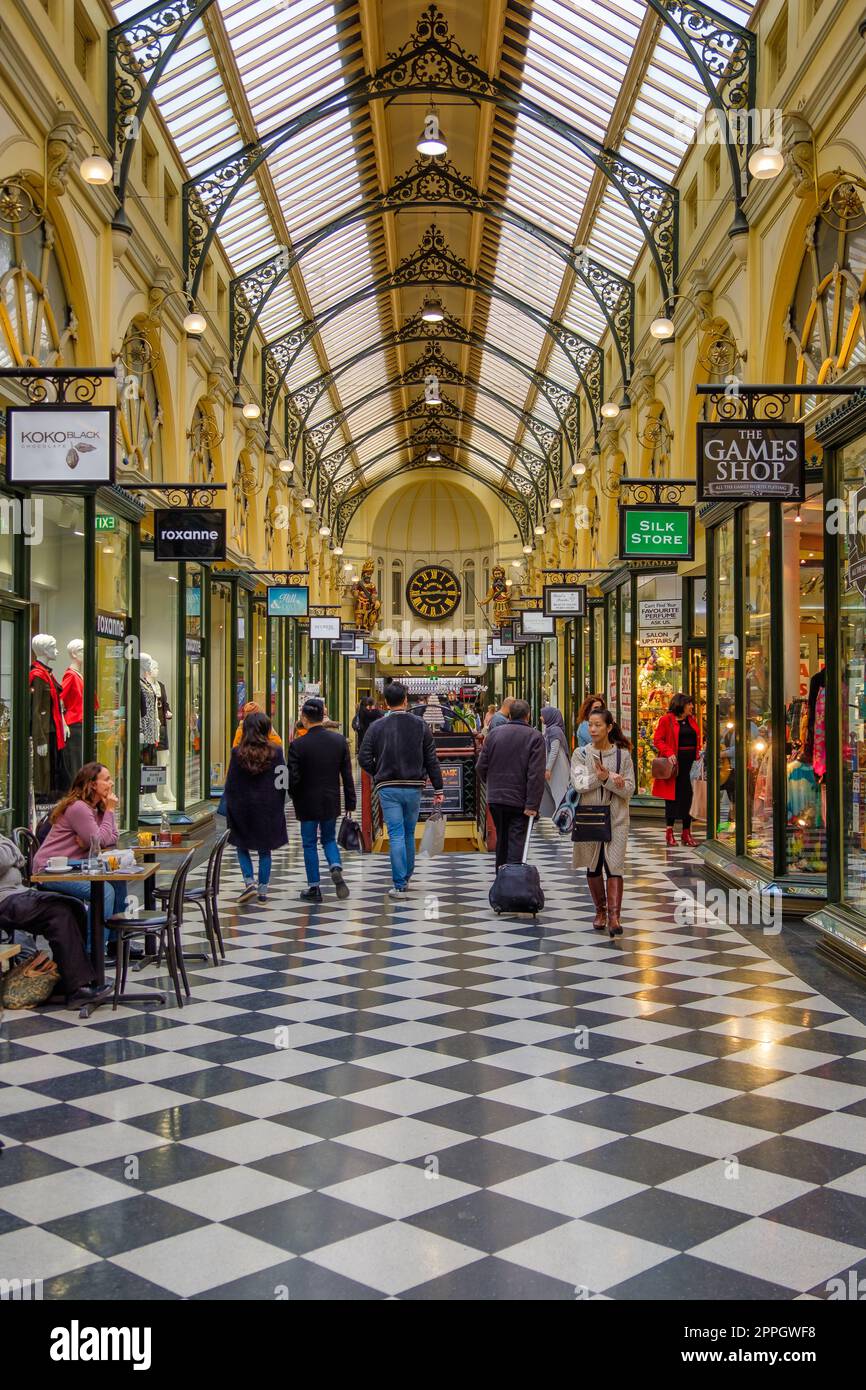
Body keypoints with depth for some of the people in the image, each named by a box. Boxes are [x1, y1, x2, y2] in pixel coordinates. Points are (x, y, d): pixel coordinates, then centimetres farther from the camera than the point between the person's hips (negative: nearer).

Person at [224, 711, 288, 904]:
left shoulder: (238, 753, -8)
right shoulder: (275, 751, -6)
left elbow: (230, 784, -3)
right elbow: (283, 781, -2)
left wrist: (230, 811, 7)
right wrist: (279, 806, 10)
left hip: (243, 808, -1)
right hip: (269, 808, 1)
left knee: (242, 846, 16)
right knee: (265, 849, 10)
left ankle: (249, 882, -1)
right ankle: (263, 890, 11)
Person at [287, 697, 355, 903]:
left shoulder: (298, 745, -16)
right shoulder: (339, 740, -5)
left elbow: (293, 778, -15)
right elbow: (347, 775, -1)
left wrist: (295, 798, 6)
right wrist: (350, 802, 6)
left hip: (307, 803, -3)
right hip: (331, 801, 3)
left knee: (309, 844, 10)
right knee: (329, 839, 21)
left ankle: (314, 888, 13)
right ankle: (336, 868, -5)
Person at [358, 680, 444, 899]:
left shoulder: (376, 727, -2)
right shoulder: (419, 725, 0)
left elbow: (364, 758, -6)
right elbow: (431, 760, 1)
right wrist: (438, 789, 5)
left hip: (388, 789, -1)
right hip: (414, 788, 1)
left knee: (396, 835, -2)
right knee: (409, 834, 15)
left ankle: (399, 885, -6)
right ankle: (406, 879, 28)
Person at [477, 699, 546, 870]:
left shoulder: (494, 733, 4)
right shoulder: (535, 737, -8)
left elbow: (481, 767, 5)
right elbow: (536, 775, -15)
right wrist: (533, 805, -15)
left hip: (495, 798, 4)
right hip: (520, 801, -4)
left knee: (501, 839, 17)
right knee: (516, 841, -3)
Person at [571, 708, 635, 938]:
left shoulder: (623, 755, 2)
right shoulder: (581, 754, 2)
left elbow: (628, 789, -4)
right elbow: (578, 784, -13)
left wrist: (605, 778, -20)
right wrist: (609, 778, -18)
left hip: (616, 818, -1)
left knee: (614, 867, -10)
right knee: (593, 867, 11)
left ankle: (614, 916, -14)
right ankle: (600, 910, 27)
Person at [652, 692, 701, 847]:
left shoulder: (692, 720, 15)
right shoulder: (666, 720, -4)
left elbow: (696, 741, 19)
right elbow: (657, 740, -7)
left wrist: (698, 755, 4)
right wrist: (669, 753, -19)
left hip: (690, 763, 5)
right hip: (675, 763, -5)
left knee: (688, 796, 4)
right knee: (672, 796, 0)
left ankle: (686, 833, 10)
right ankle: (669, 832, 7)